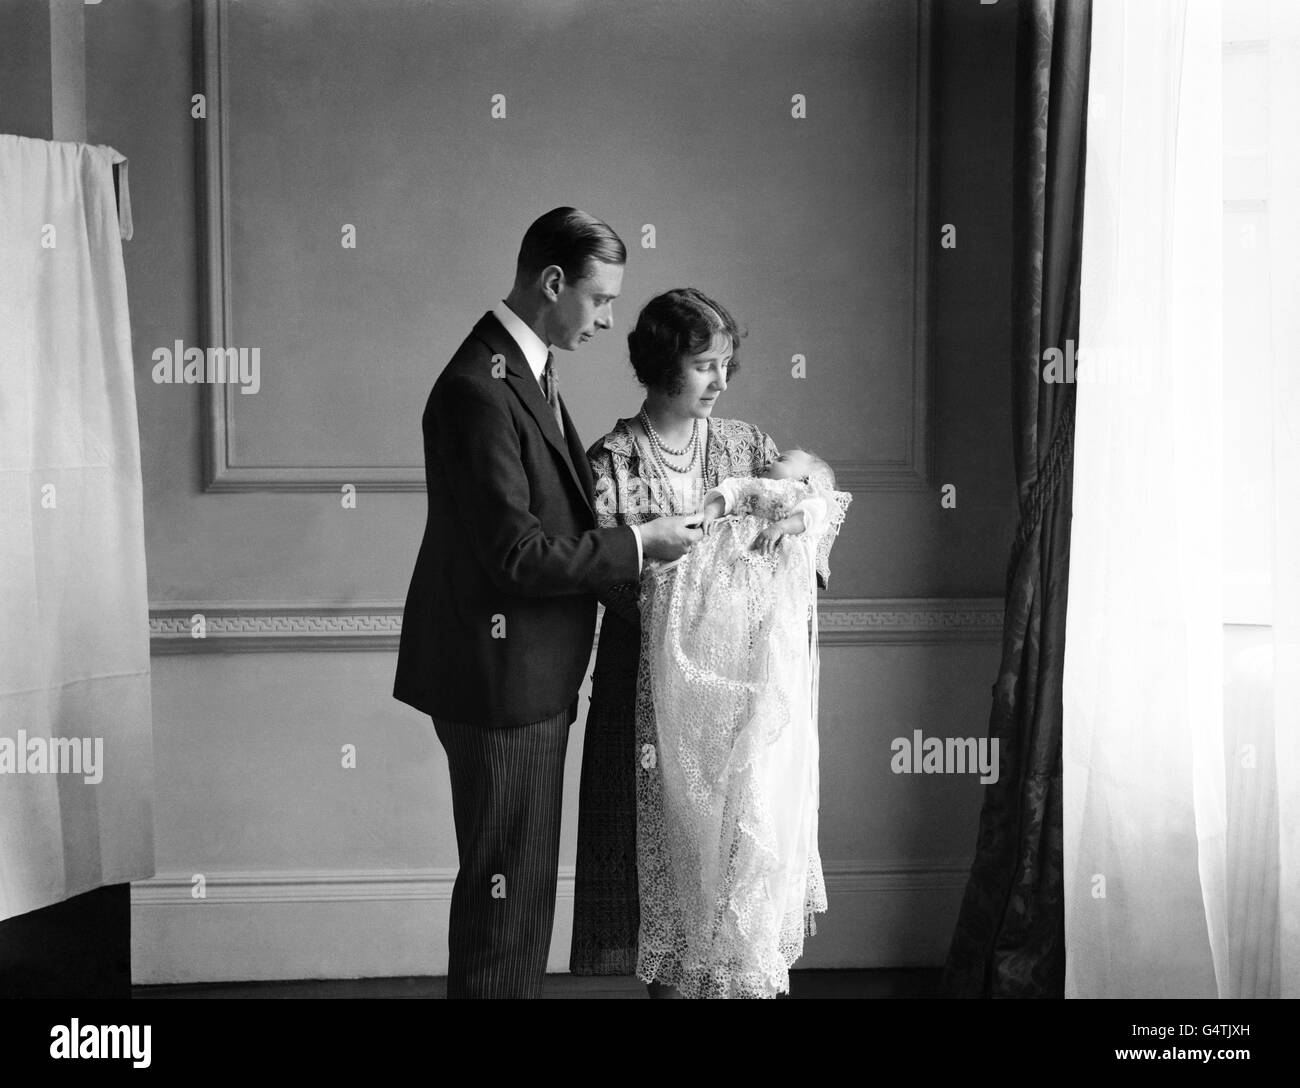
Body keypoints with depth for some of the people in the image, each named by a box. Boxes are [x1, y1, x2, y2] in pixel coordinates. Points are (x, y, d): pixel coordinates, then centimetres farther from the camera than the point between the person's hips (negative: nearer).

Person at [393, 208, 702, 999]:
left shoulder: (527, 370, 10)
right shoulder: (479, 389, -22)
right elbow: (516, 552, -24)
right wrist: (638, 544, -17)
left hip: (532, 678, 10)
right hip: (501, 678, -10)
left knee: (525, 881, 19)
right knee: (506, 884, 1)